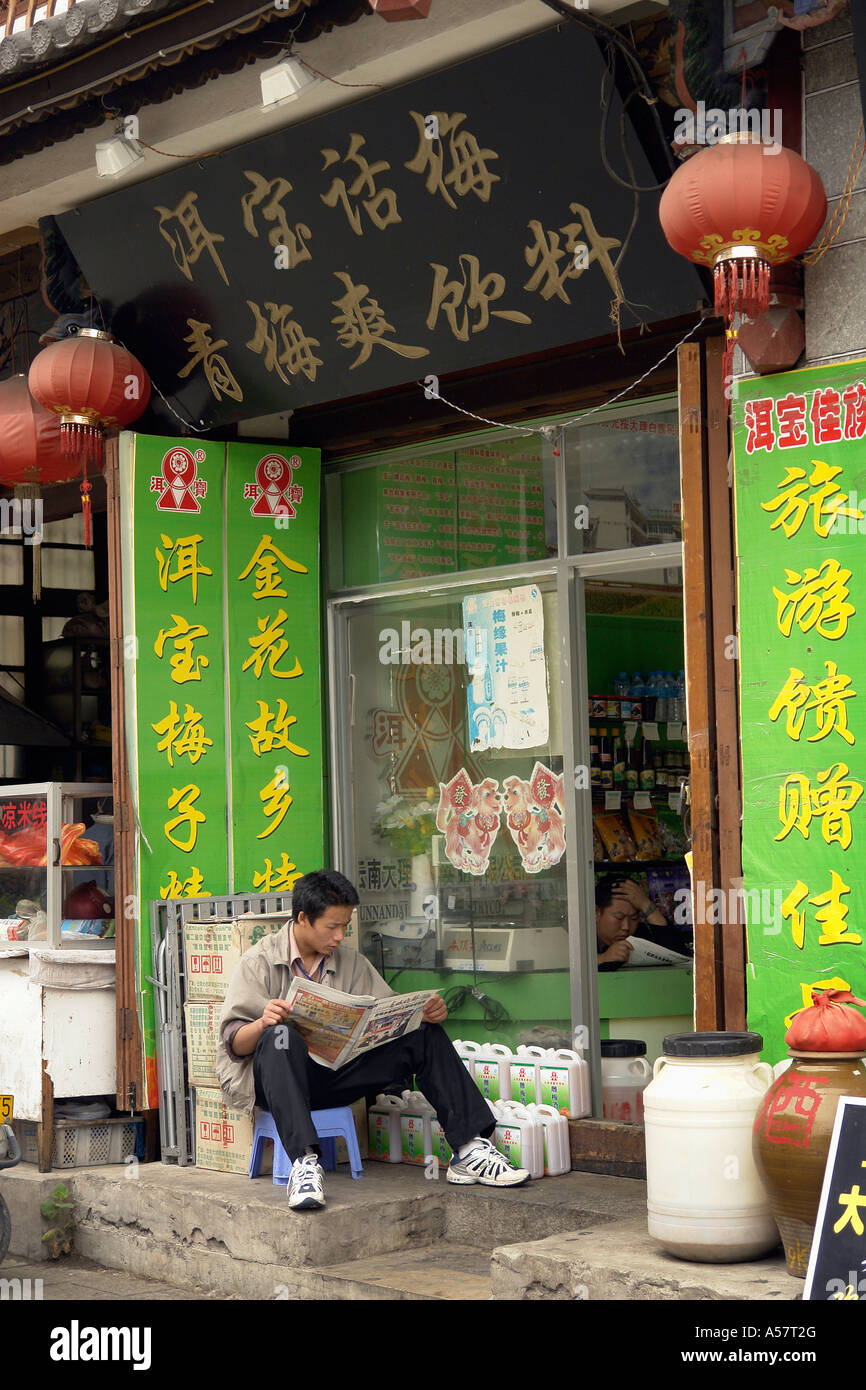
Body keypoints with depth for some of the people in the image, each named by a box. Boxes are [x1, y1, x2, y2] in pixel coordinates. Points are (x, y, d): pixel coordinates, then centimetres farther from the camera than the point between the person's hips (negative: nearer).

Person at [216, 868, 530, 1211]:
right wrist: (263, 1023, -30)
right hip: (282, 1079, -5)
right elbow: (233, 1041, -8)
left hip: (337, 1074, 5)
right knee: (281, 1038, -39)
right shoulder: (259, 962, 1)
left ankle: (470, 1150, -18)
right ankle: (304, 1162, -51)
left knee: (425, 1034, -10)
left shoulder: (351, 963, 16)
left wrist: (428, 1014, -11)